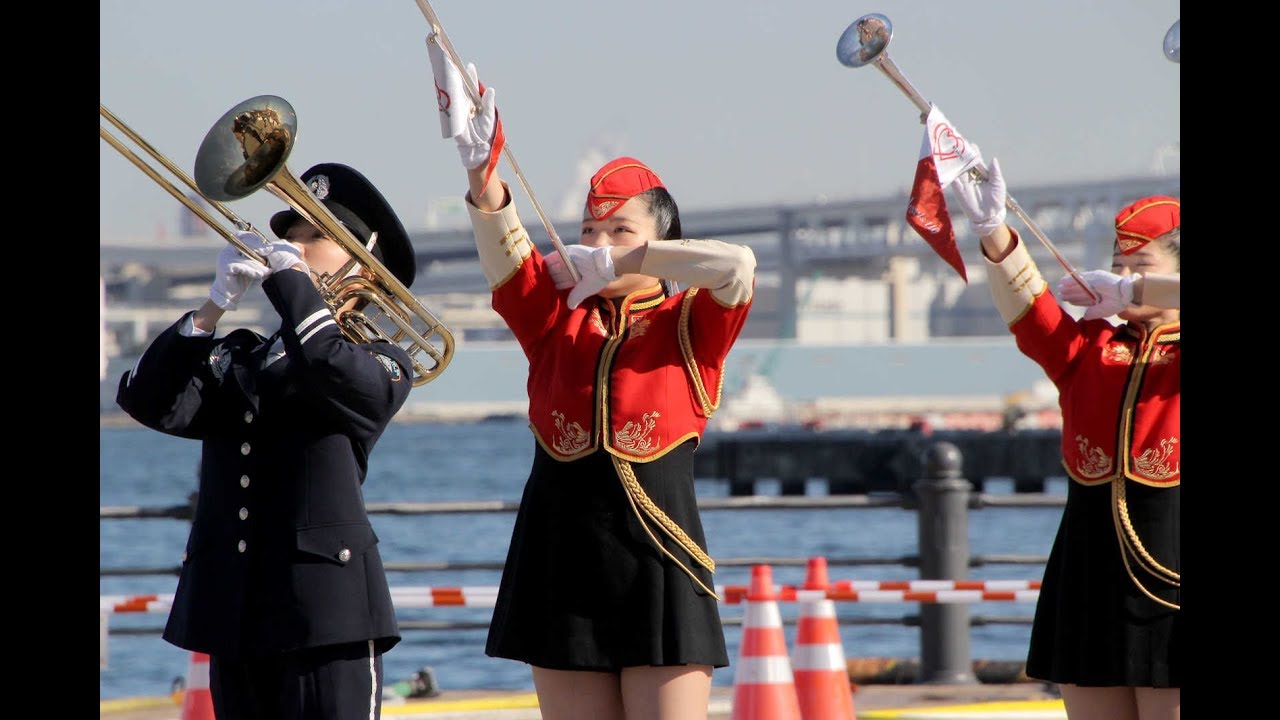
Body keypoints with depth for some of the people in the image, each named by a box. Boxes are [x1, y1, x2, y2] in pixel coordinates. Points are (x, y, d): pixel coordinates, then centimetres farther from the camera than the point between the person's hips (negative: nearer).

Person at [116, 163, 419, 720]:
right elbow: (152, 402, 1)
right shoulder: (238, 359, 19)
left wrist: (288, 279, -10)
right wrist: (218, 302, -8)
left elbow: (340, 380, -21)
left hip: (324, 616, -5)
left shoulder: (381, 363, 5)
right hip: (233, 615, 5)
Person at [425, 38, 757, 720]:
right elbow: (503, 250, -8)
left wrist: (619, 263, -17)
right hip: (560, 561, 3)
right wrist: (481, 170, -27)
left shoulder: (690, 328, 1)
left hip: (657, 565, -3)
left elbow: (736, 266, -19)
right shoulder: (555, 321, 9)